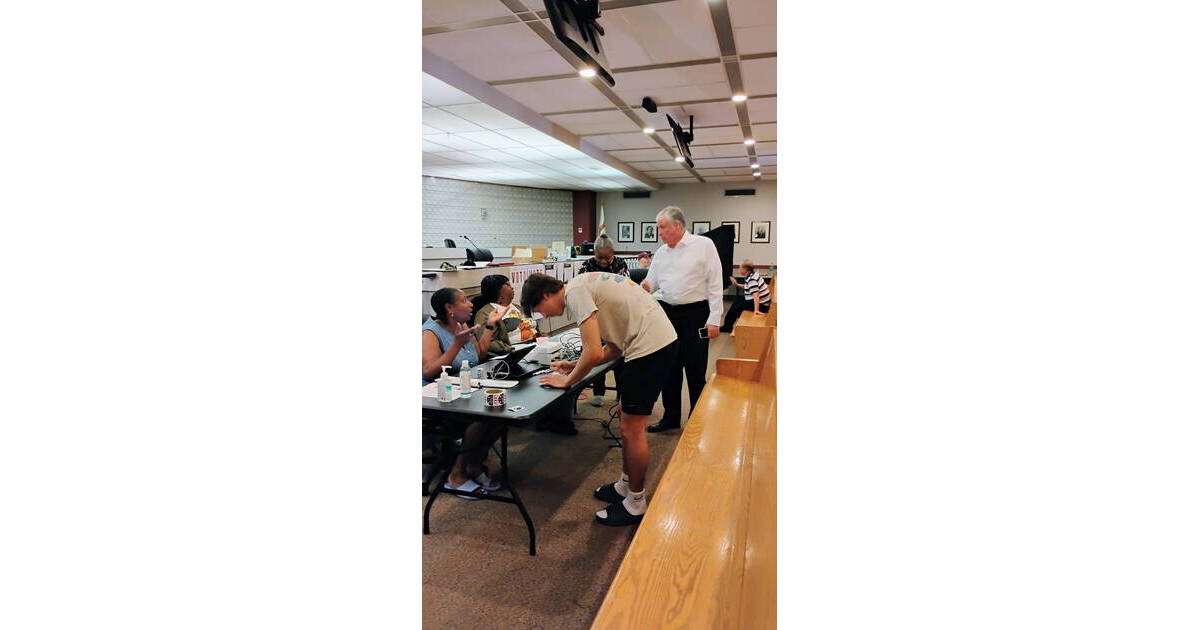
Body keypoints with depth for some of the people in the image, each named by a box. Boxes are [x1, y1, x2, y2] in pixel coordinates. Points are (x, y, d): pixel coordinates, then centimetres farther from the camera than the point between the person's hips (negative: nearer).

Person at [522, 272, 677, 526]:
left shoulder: (575, 292, -13)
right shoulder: (585, 286, 17)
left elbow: (594, 352, -19)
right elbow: (614, 348, 18)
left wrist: (567, 380, -3)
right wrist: (575, 366, 13)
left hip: (651, 346, -10)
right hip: (658, 340, 10)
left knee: (632, 429, 1)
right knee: (625, 417, 19)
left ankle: (635, 504, 16)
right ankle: (626, 485, 35)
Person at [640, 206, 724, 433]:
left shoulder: (704, 245, -7)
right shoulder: (661, 252, 11)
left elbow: (715, 284, -9)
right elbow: (651, 282, 14)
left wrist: (713, 320, -14)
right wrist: (642, 288, -9)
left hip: (695, 314, -6)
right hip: (667, 313, 6)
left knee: (695, 372, 3)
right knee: (669, 369, 13)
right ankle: (671, 417, 28)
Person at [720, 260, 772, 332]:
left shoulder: (752, 279, -26)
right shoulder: (752, 275, 4)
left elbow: (755, 294, -36)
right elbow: (748, 287, 21)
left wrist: (756, 310, -42)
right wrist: (737, 284, 13)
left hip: (761, 305, -10)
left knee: (736, 307, -9)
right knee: (736, 300, 19)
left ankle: (727, 327, 10)